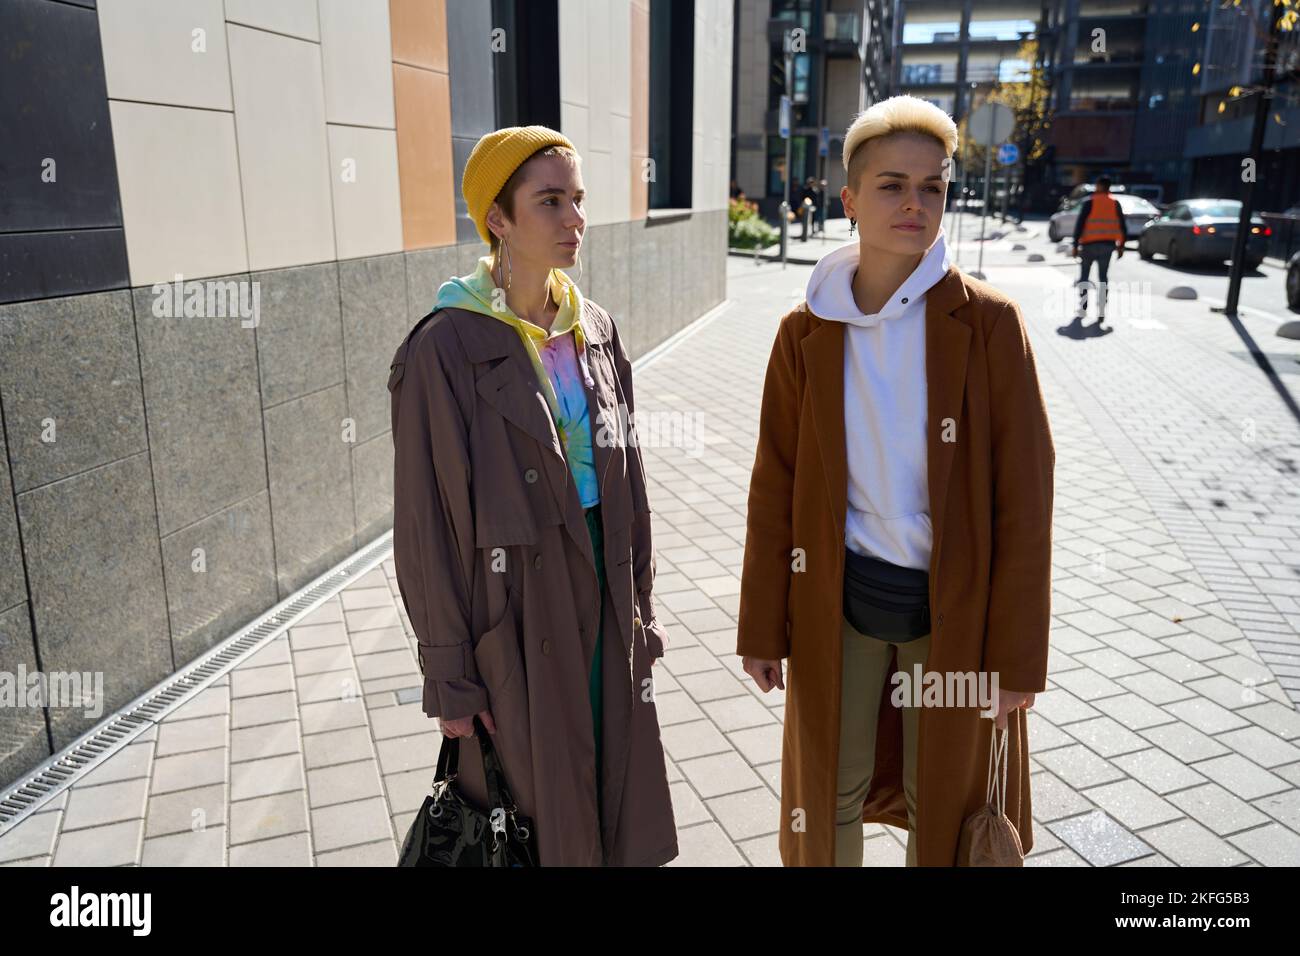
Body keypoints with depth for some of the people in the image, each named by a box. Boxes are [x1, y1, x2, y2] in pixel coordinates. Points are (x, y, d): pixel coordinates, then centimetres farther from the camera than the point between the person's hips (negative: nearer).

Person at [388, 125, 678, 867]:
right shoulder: (448, 348, -15)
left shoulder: (597, 331, 2)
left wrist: (640, 610, 9)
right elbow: (427, 525, -12)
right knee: (534, 812, 12)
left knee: (611, 786, 17)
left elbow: (628, 482, 8)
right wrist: (450, 678, -9)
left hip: (604, 602, 5)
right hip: (515, 611, -5)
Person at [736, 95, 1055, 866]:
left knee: (943, 808, 17)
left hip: (953, 605, -1)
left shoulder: (989, 324, -11)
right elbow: (776, 486, 0)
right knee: (831, 799, 17)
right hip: (837, 601, 2)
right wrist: (763, 627, 2)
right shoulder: (807, 331, -5)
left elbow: (1023, 498, -9)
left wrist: (1017, 653, -8)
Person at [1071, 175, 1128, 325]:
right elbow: (1122, 226, 6)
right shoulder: (1115, 203, 5)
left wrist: (1075, 245, -7)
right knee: (1102, 278, 9)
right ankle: (1101, 313, 2)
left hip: (1089, 245, -3)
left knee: (1083, 277, 10)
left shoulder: (1089, 202, -6)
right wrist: (1121, 245, 14)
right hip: (1108, 245, 3)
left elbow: (1079, 224, -10)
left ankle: (1082, 311, 6)